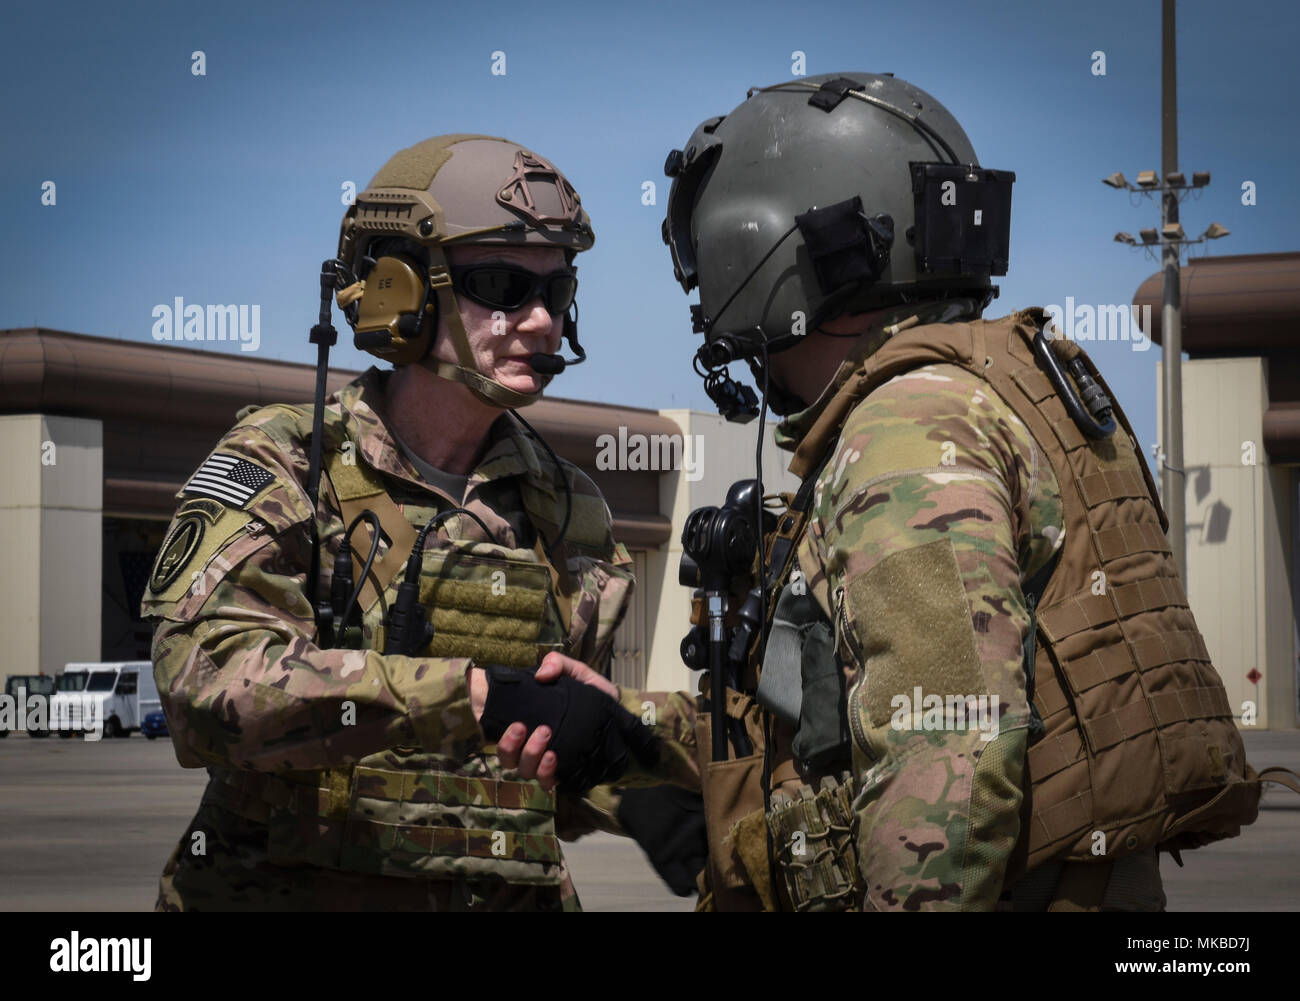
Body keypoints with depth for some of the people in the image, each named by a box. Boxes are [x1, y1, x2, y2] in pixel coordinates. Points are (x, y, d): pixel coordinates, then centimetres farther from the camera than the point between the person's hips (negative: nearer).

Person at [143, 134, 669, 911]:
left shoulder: (568, 513, 13)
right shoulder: (284, 465, -2)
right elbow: (212, 680, -21)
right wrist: (482, 694, -27)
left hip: (508, 897, 4)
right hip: (289, 890, -4)